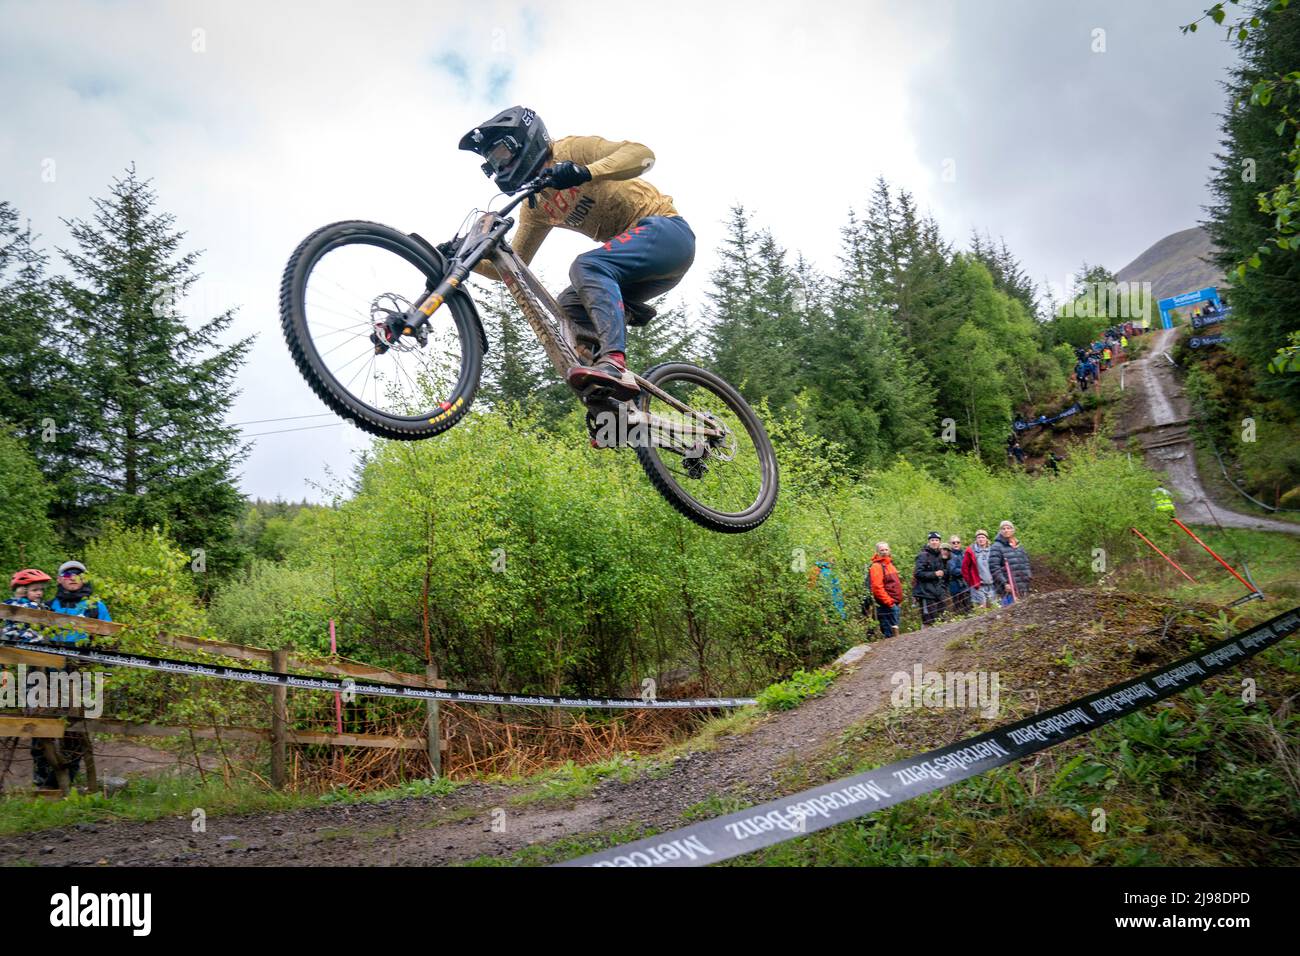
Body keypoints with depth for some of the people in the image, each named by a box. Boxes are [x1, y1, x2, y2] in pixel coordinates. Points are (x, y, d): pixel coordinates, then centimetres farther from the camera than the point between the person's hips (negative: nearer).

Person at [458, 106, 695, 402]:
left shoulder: (570, 150, -7)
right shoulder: (535, 208, 15)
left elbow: (641, 154, -23)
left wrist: (585, 172, -37)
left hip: (664, 228, -8)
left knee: (587, 266, -29)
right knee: (571, 305, -3)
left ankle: (614, 363, -43)